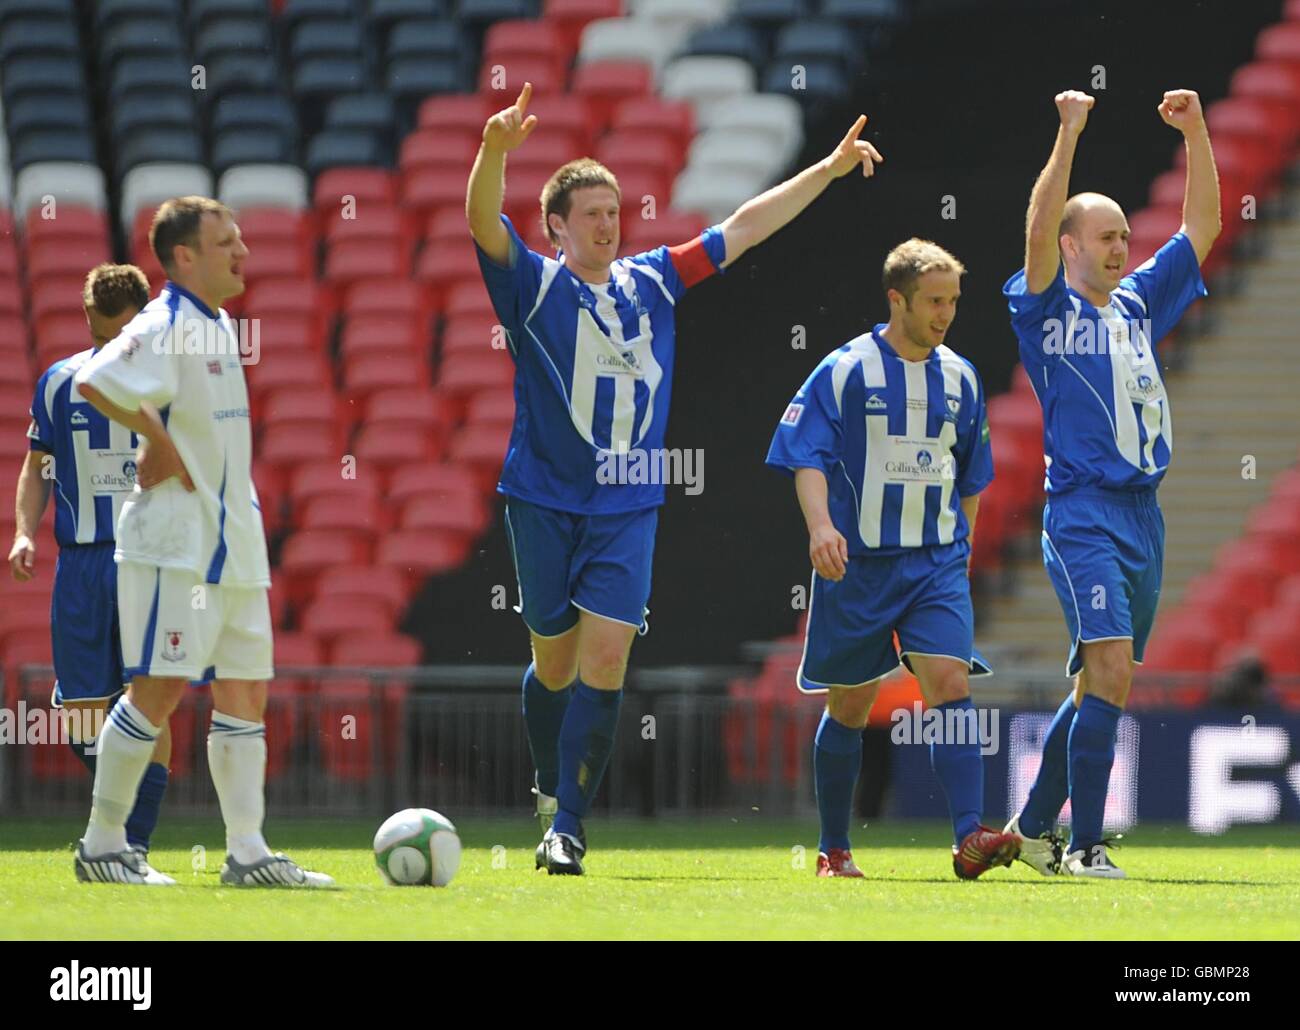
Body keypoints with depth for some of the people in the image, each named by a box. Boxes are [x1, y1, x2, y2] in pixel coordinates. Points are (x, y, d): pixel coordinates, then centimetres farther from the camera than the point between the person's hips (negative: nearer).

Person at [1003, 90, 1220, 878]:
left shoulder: (1139, 305, 16)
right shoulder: (1048, 310, -1)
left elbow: (1203, 226, 17)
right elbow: (1039, 231, -18)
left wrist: (1196, 132, 7)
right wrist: (1069, 133, -23)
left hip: (1143, 516, 7)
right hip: (1084, 515, -7)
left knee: (1101, 686, 12)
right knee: (1111, 672, -18)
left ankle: (1035, 826, 25)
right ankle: (1087, 847, -17)